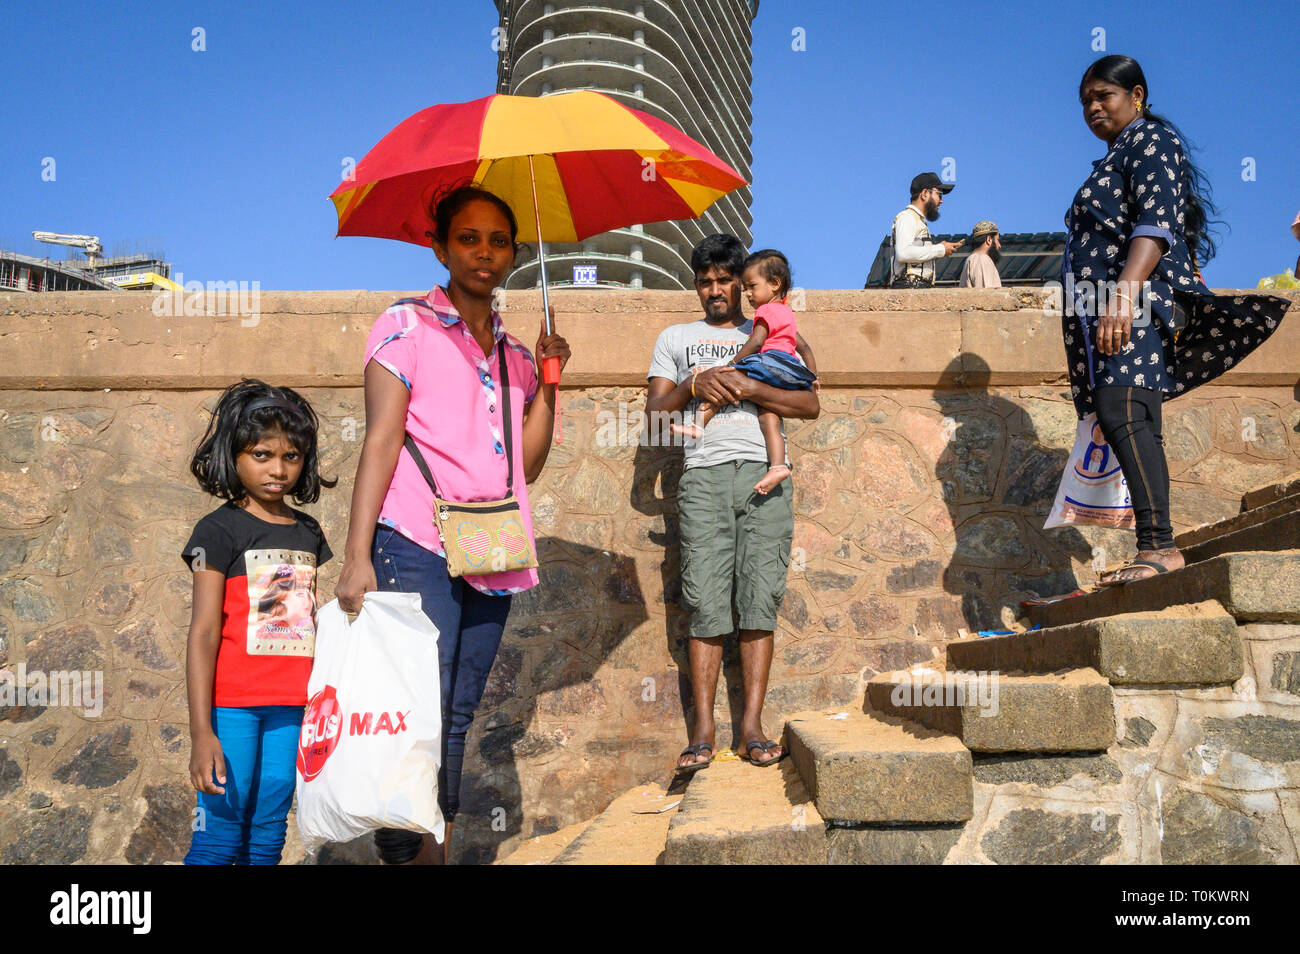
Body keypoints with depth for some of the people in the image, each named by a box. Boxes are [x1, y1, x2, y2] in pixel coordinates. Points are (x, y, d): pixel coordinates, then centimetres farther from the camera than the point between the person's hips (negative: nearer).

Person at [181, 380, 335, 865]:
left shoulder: (308, 533, 12)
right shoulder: (220, 530, -4)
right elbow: (204, 632, -8)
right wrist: (201, 732, -14)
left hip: (290, 706, 5)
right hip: (232, 703, -5)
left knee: (268, 834, 10)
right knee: (218, 835, -2)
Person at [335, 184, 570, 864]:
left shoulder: (513, 353, 19)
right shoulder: (408, 324, 4)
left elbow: (527, 465, 13)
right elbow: (381, 441, -5)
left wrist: (547, 380, 6)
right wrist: (357, 558, -13)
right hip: (418, 546, -5)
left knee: (457, 717, 9)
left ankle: (437, 847, 19)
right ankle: (408, 850, 0)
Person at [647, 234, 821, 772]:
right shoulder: (675, 338, 23)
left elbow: (811, 405, 8)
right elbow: (654, 412, 13)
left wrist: (748, 387, -5)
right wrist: (694, 386, -4)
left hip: (764, 473, 0)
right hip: (704, 475, 0)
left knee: (760, 598, -6)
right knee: (706, 602, -6)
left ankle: (752, 727, -2)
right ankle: (703, 731, -3)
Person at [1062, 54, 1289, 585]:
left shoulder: (1151, 140, 3)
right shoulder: (1115, 158, 30)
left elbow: (1156, 225, -14)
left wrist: (1122, 294, -26)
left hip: (1137, 305, -10)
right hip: (1110, 314, 10)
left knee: (1121, 414, -25)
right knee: (1132, 424, 2)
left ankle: (1158, 546, -32)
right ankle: (1156, 552, 0)